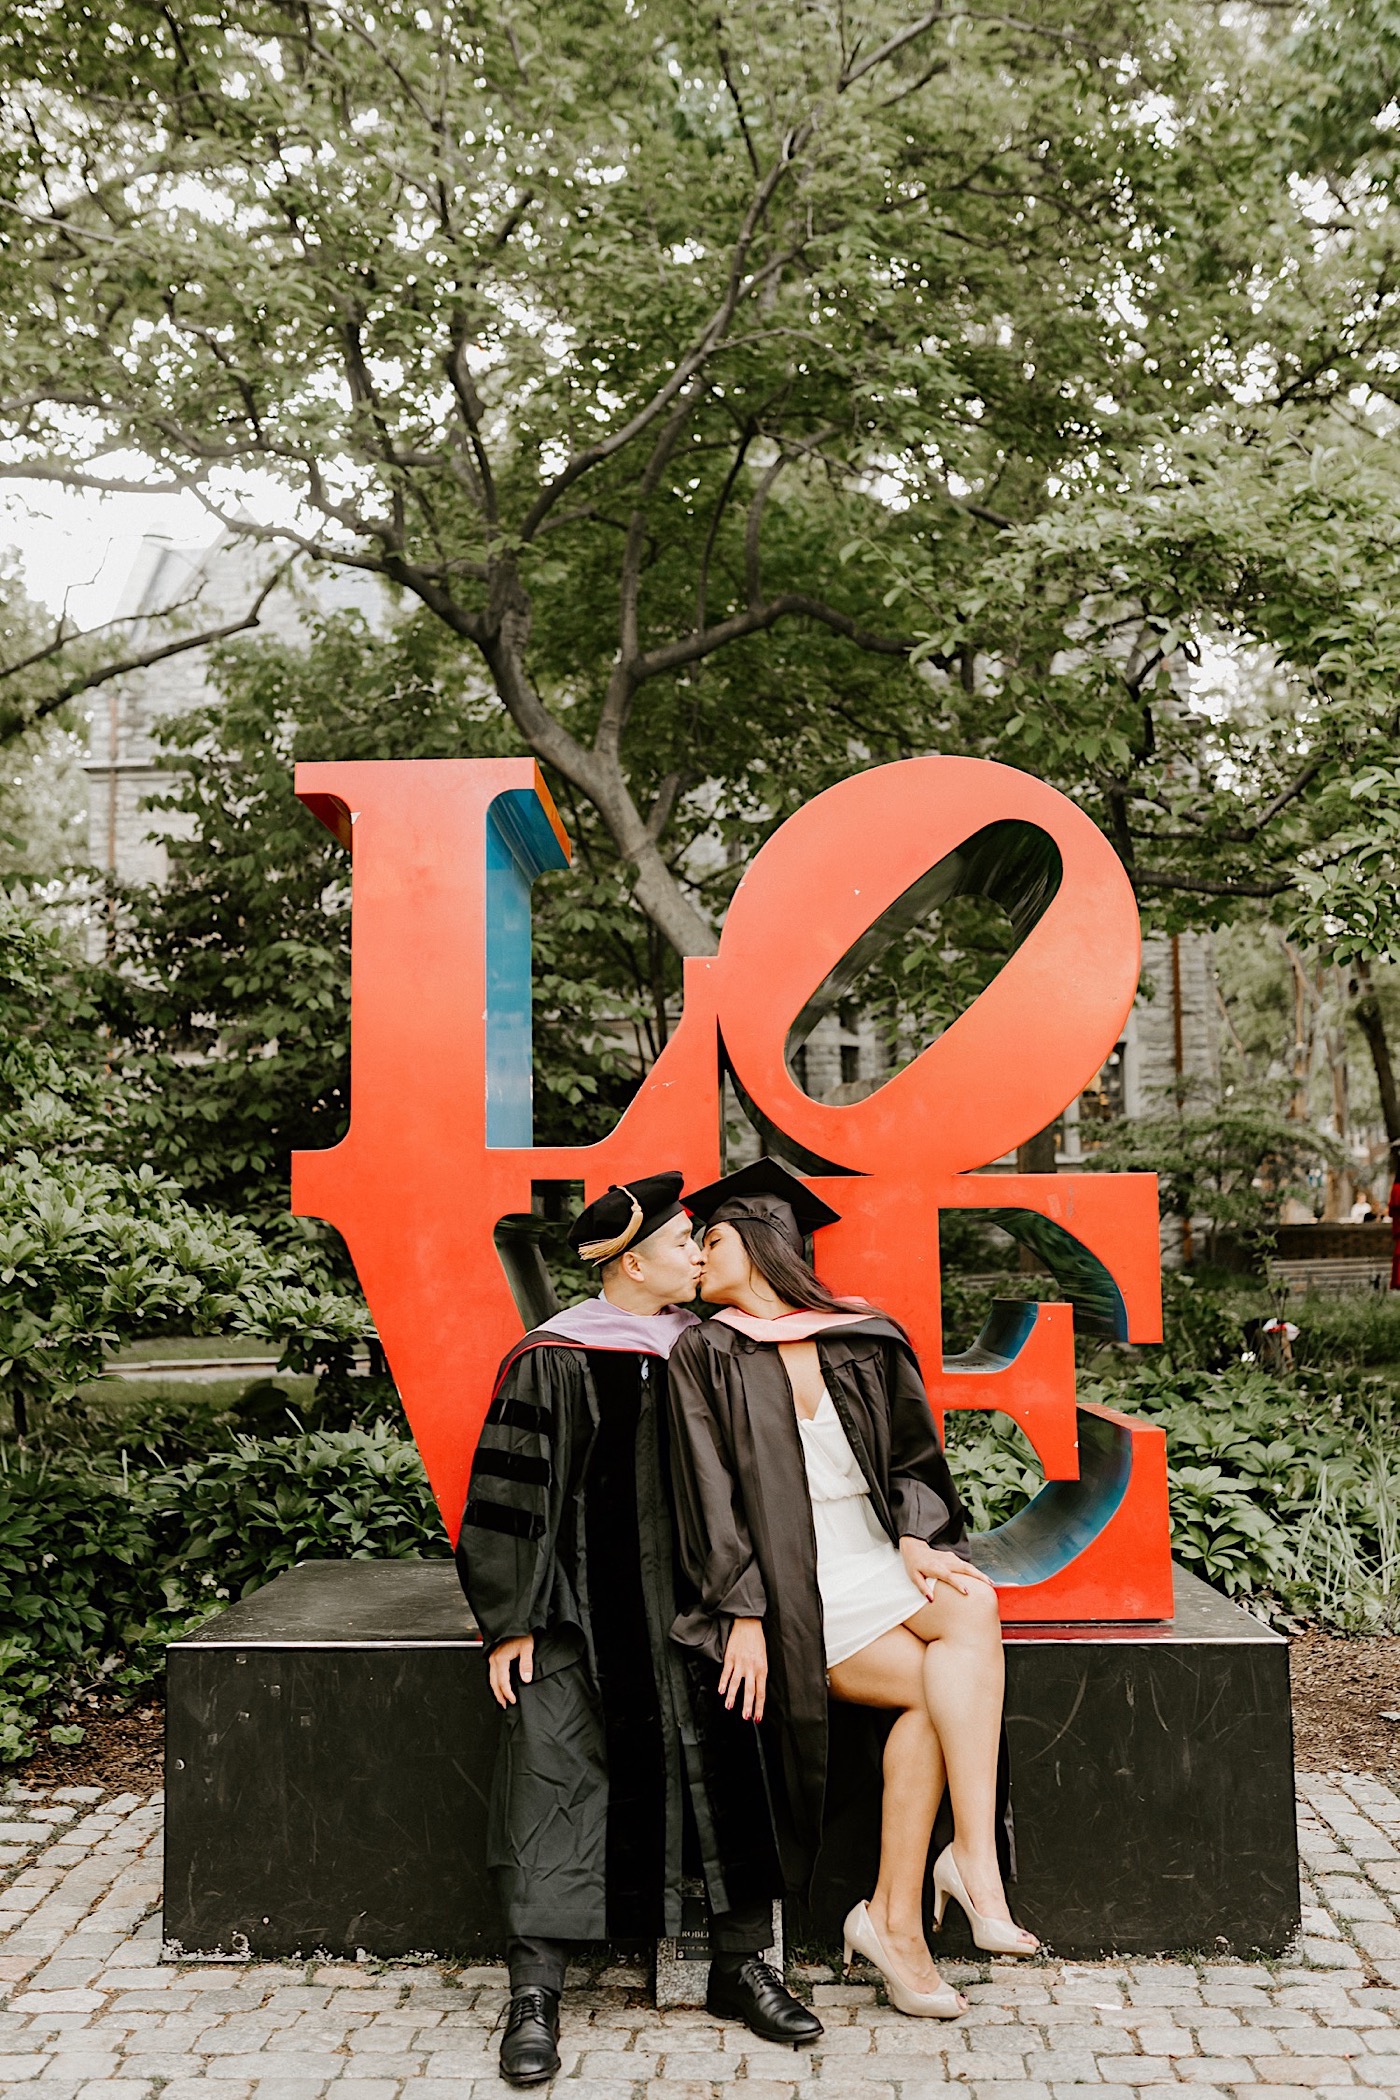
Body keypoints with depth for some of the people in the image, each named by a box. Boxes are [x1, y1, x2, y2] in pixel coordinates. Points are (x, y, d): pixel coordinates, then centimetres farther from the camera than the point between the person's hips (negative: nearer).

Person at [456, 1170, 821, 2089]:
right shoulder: (551, 1361, -6)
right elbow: (512, 1496, -5)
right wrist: (509, 1623, -8)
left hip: (678, 1601, 4)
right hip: (574, 1608, -3)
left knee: (726, 1755, -7)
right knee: (552, 1770, -10)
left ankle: (742, 1965, 8)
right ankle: (536, 1996, 1)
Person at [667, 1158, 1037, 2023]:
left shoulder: (866, 1342, 9)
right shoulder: (707, 1355, 2)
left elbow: (912, 1457, 11)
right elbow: (711, 1496, -5)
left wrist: (914, 1539, -9)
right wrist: (743, 1613, -14)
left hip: (879, 1560, 3)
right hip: (789, 1588, -3)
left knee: (974, 1608, -27)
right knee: (938, 1688, -25)